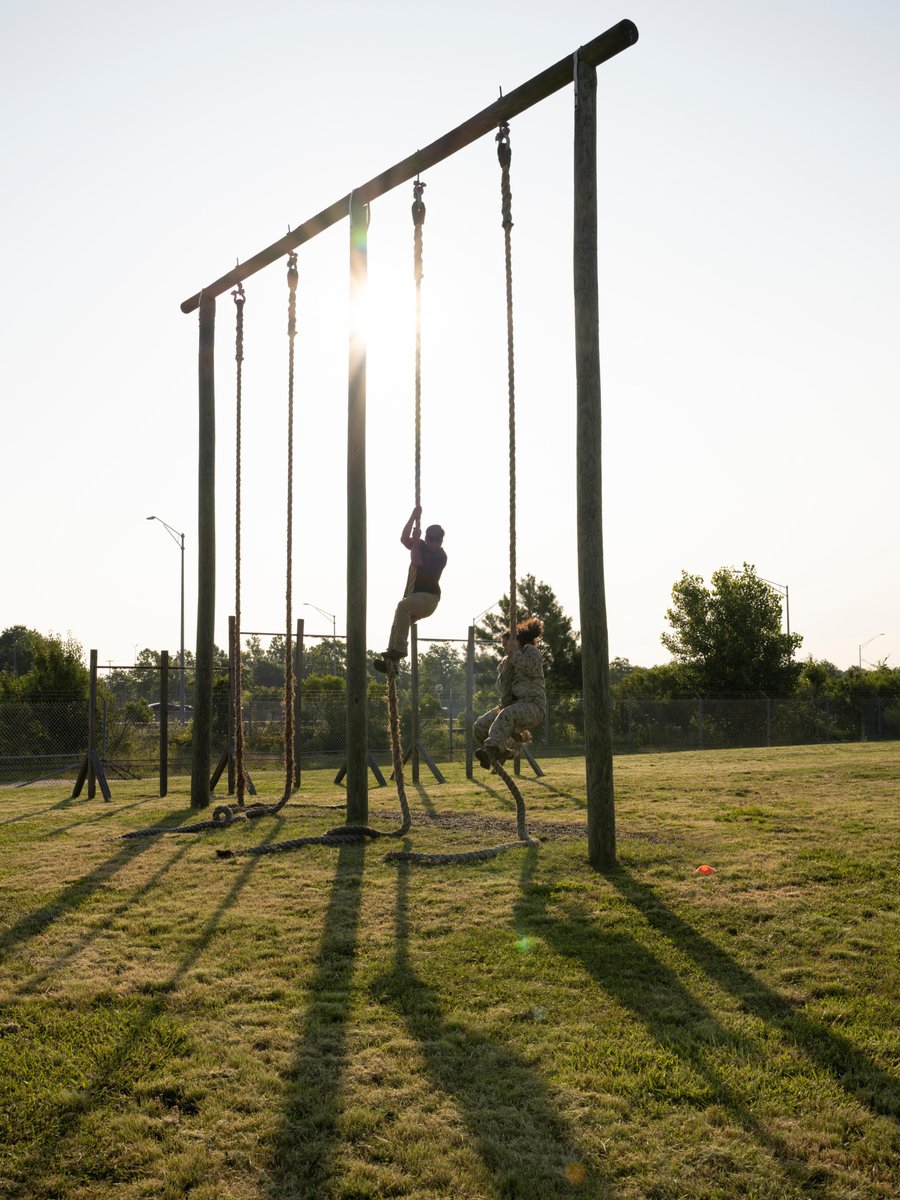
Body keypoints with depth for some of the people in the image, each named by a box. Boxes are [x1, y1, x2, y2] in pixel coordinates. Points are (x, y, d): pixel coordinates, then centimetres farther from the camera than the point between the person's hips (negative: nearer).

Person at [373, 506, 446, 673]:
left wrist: (416, 542, -10)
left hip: (428, 598, -8)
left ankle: (399, 648, -38)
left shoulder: (441, 556, -8)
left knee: (403, 606, -35)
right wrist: (414, 517, -1)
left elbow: (417, 563, -18)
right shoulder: (422, 547, 15)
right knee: (398, 622, -13)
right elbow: (404, 538, 4)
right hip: (413, 597, 8)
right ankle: (390, 661, -21)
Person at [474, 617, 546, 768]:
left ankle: (493, 748, -60)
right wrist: (504, 671, -7)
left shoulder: (531, 650, 3)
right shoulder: (505, 661, 22)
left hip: (532, 705, -8)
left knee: (506, 715, -39)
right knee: (481, 725, -9)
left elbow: (532, 668, -20)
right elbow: (501, 688, 10)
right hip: (511, 704, 8)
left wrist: (515, 652, -13)